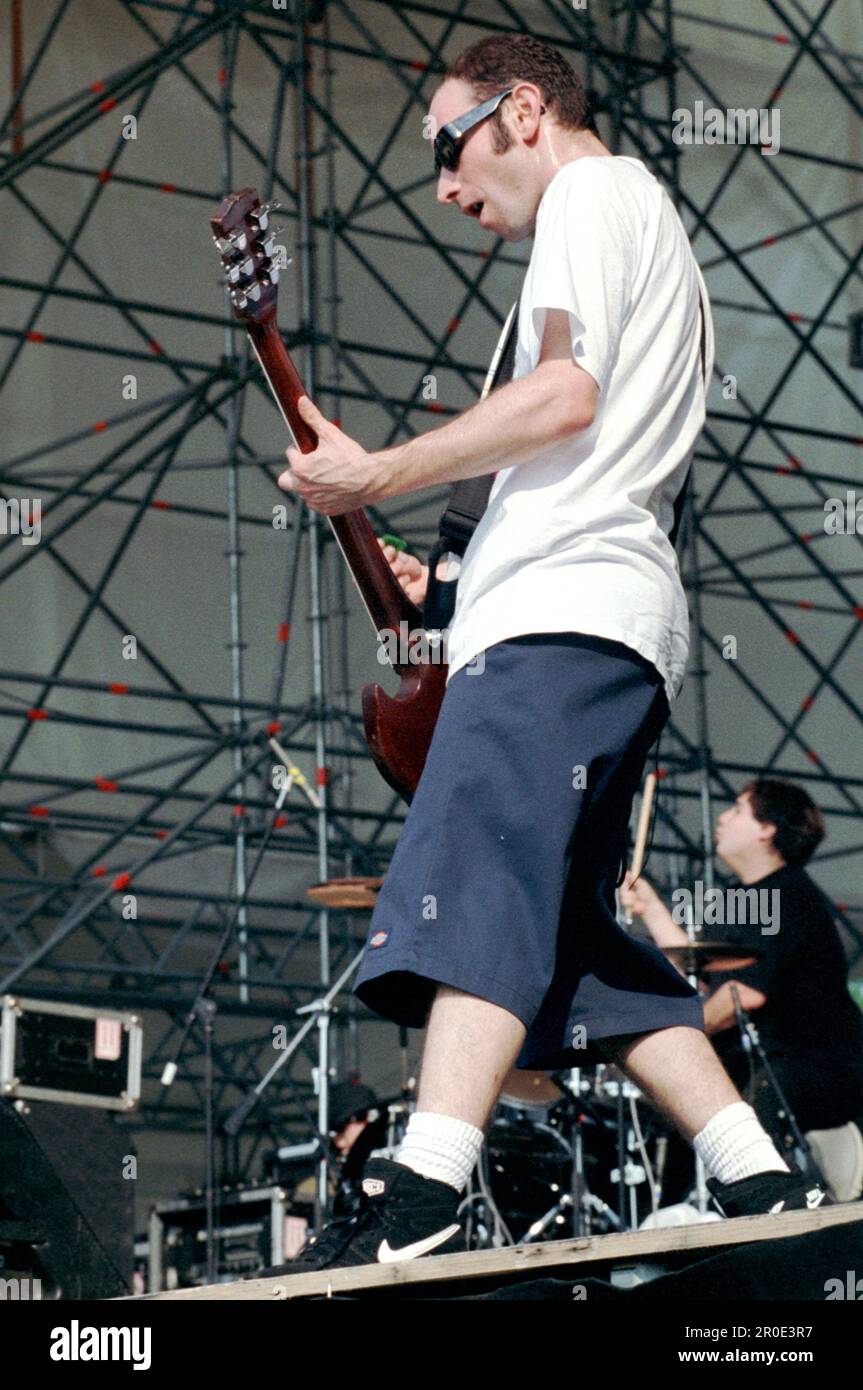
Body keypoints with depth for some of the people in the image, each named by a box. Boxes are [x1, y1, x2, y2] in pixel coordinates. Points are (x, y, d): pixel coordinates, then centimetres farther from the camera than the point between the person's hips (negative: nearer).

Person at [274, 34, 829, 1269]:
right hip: (618, 622, 10)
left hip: (561, 610, -10)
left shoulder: (595, 191, 4)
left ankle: (421, 1199, -38)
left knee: (477, 878, -23)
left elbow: (566, 394, -12)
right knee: (571, 933, 5)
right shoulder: (657, 243, 34)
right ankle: (762, 1188, 0)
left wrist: (378, 475, -8)